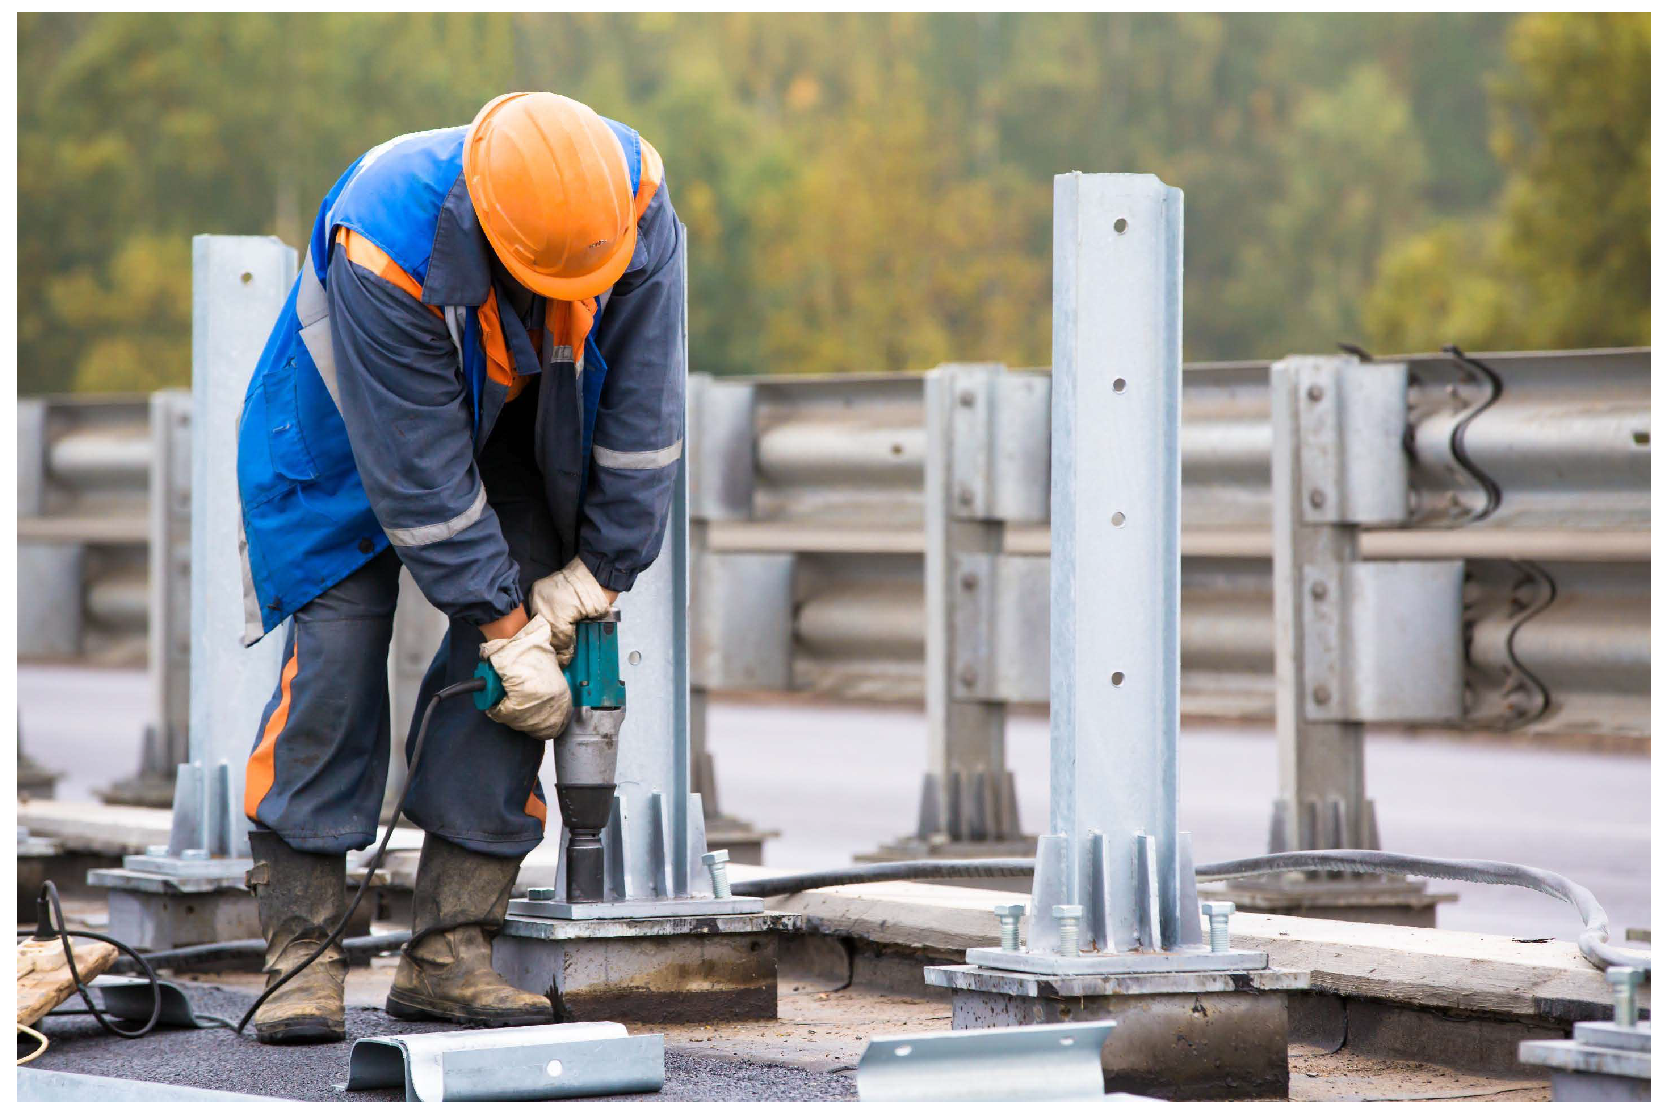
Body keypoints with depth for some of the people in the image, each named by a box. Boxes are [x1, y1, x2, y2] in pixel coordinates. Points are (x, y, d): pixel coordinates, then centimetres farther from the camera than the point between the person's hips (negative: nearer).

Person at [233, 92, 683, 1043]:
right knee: (337, 646, -16)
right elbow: (420, 472, -33)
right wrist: (504, 626, -27)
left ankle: (450, 954, -7)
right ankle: (302, 954, -9)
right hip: (354, 431, -4)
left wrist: (597, 569, -15)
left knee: (520, 643, -10)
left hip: (516, 426, 4)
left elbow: (644, 404, -18)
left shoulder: (634, 198, -29)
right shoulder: (388, 249, -41)